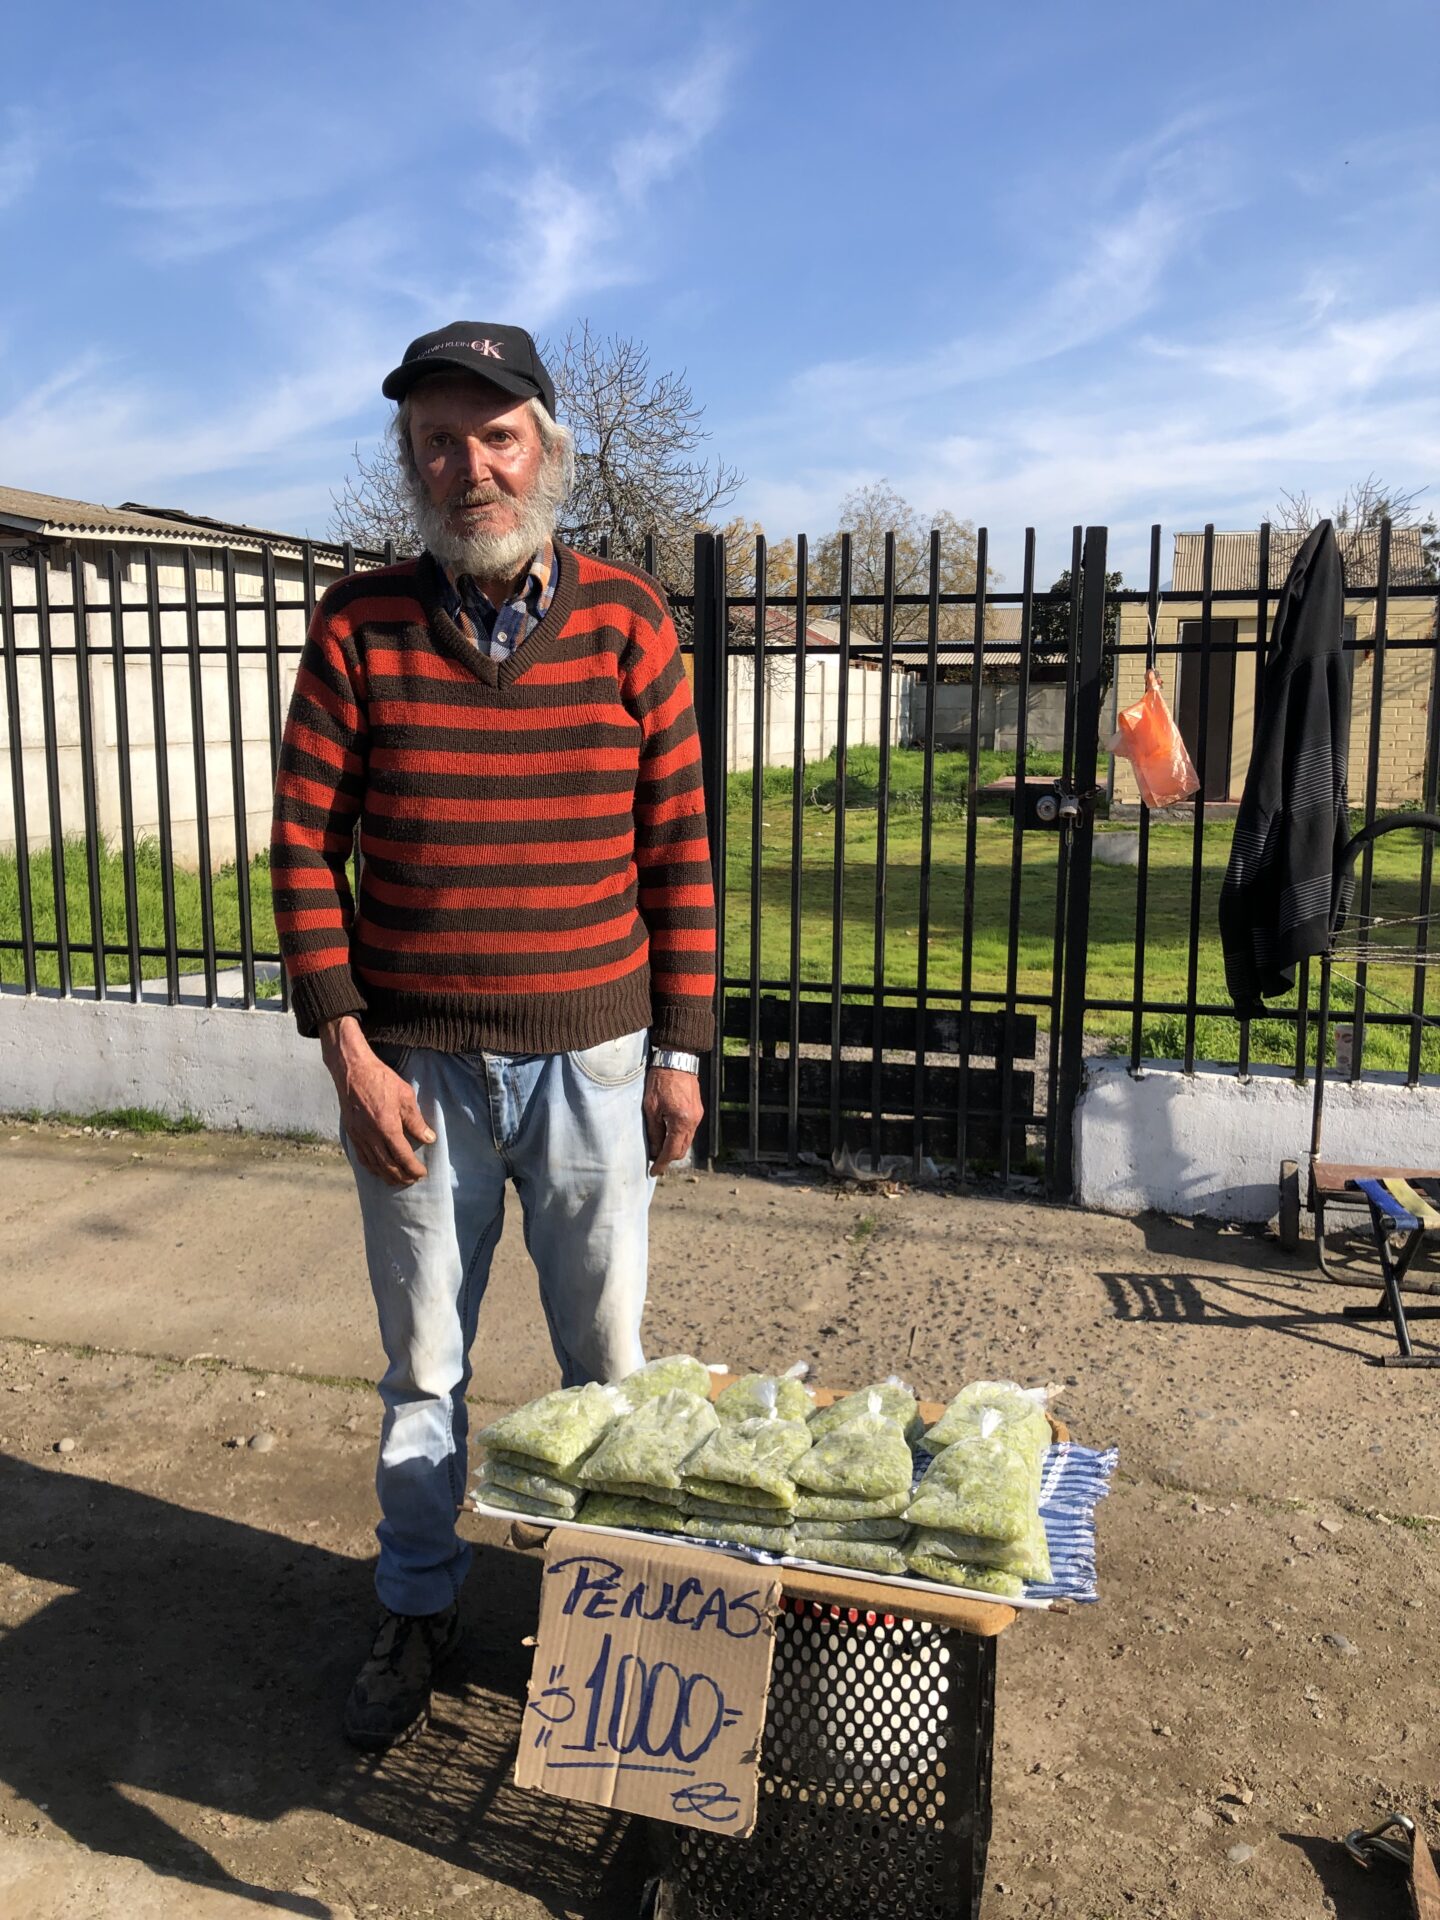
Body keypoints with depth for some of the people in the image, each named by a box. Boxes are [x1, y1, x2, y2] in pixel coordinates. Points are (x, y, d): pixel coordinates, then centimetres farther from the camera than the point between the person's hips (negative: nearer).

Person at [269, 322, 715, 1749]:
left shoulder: (624, 617, -1)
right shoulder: (359, 628, 0)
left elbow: (677, 841, 0)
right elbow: (305, 843, 0)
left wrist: (681, 1051, -1)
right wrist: (348, 1052, -6)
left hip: (592, 1059, 0)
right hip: (417, 1067, 0)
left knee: (607, 1358, 12)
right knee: (422, 1363, 14)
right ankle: (417, 1607, 36)